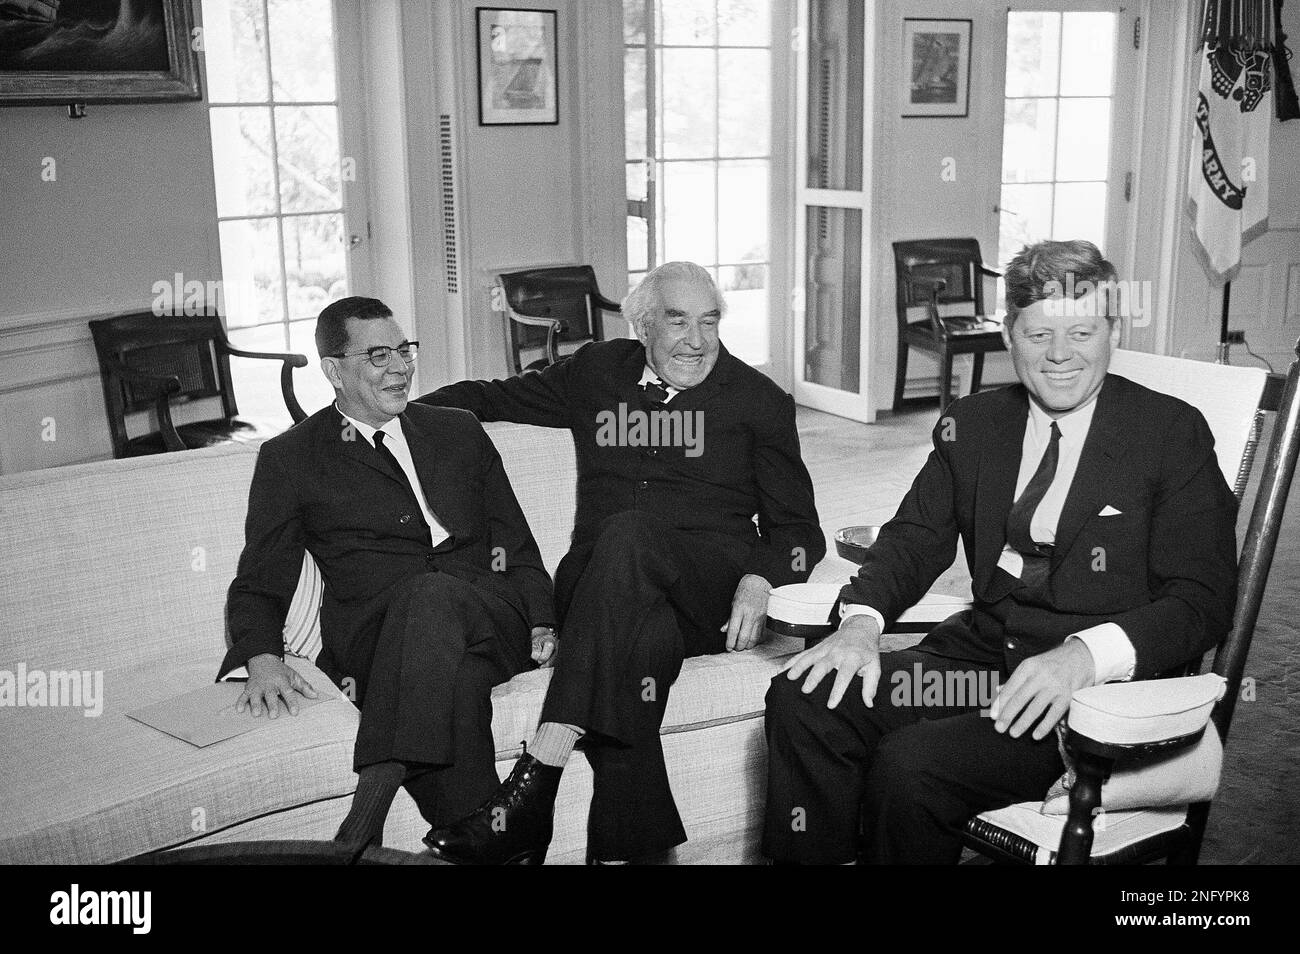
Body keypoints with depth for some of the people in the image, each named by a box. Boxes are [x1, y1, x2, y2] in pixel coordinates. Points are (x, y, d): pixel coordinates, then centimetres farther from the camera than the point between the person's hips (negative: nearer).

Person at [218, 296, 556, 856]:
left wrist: (542, 622, 3)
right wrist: (262, 660, -11)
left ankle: (361, 827, -42)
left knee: (433, 596, -37)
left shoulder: (459, 432, 25)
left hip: (491, 621, 2)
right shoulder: (289, 459, 16)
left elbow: (517, 544, 23)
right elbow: (259, 585, 11)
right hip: (374, 637, -1)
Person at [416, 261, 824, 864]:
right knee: (640, 641, -37)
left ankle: (536, 777, -43)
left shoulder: (758, 400, 12)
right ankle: (623, 847, -37)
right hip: (594, 581, 2)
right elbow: (495, 397, 31)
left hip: (709, 595, -1)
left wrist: (759, 580, -9)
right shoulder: (596, 373, 18)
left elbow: (796, 528, 12)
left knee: (628, 533, -36)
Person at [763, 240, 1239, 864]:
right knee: (801, 699, -17)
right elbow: (915, 536, 10)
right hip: (978, 650, 5)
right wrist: (860, 622, -12)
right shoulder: (973, 426, 12)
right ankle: (810, 860, -2)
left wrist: (1086, 654, -27)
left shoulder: (1172, 433, -3)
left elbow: (1203, 599, -9)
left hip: (1103, 682, -5)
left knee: (910, 765, -28)